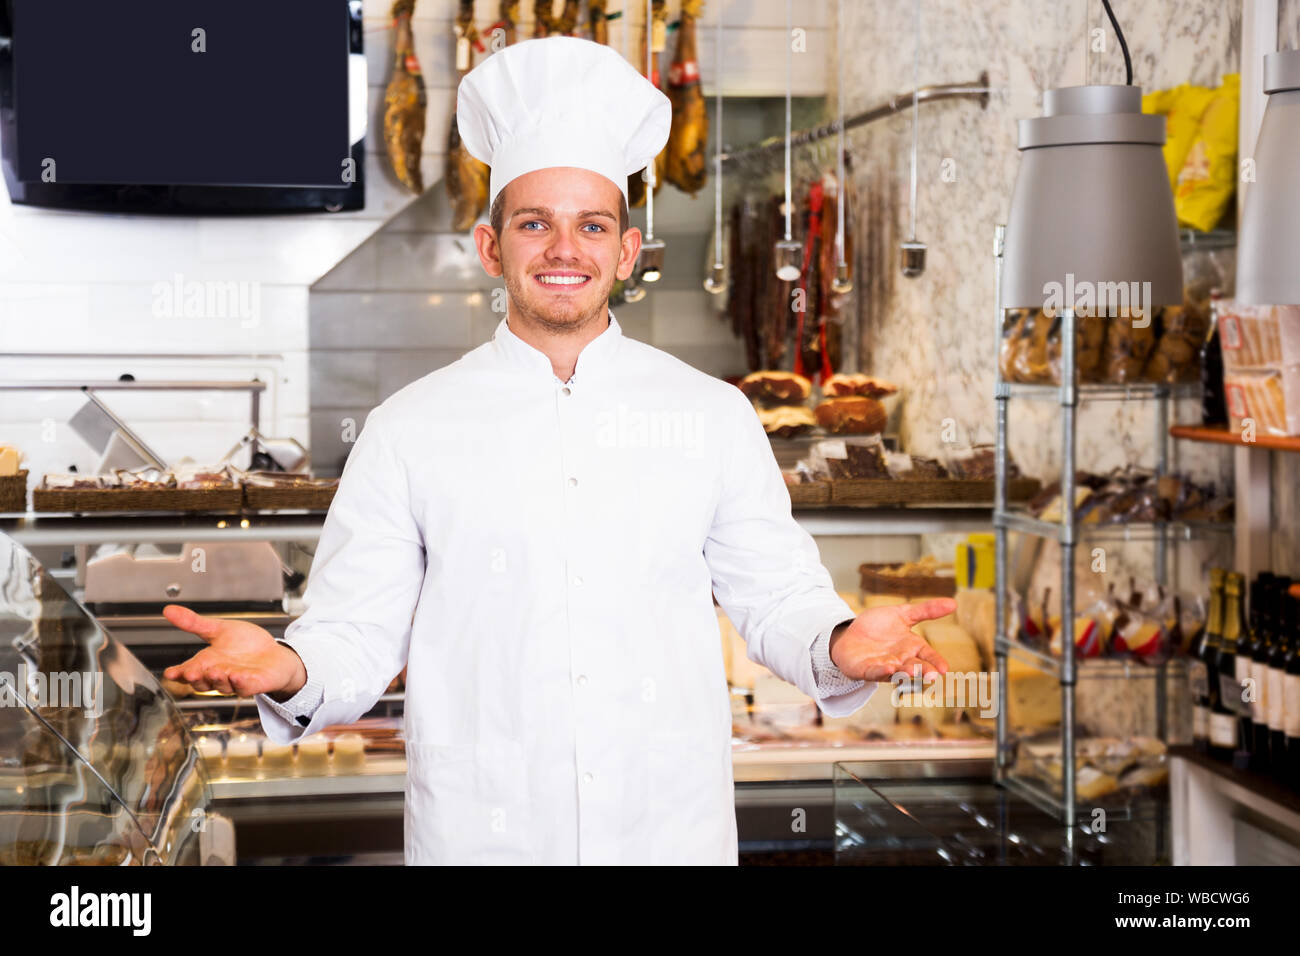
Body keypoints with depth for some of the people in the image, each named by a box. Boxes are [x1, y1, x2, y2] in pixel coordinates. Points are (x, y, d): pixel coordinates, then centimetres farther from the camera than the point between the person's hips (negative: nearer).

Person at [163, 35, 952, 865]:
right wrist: (286, 669, -21)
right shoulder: (410, 429, 1)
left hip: (672, 831, 1)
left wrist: (840, 644, -15)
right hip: (479, 836, -1)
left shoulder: (714, 416, 4)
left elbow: (776, 600, 6)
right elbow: (358, 633, -1)